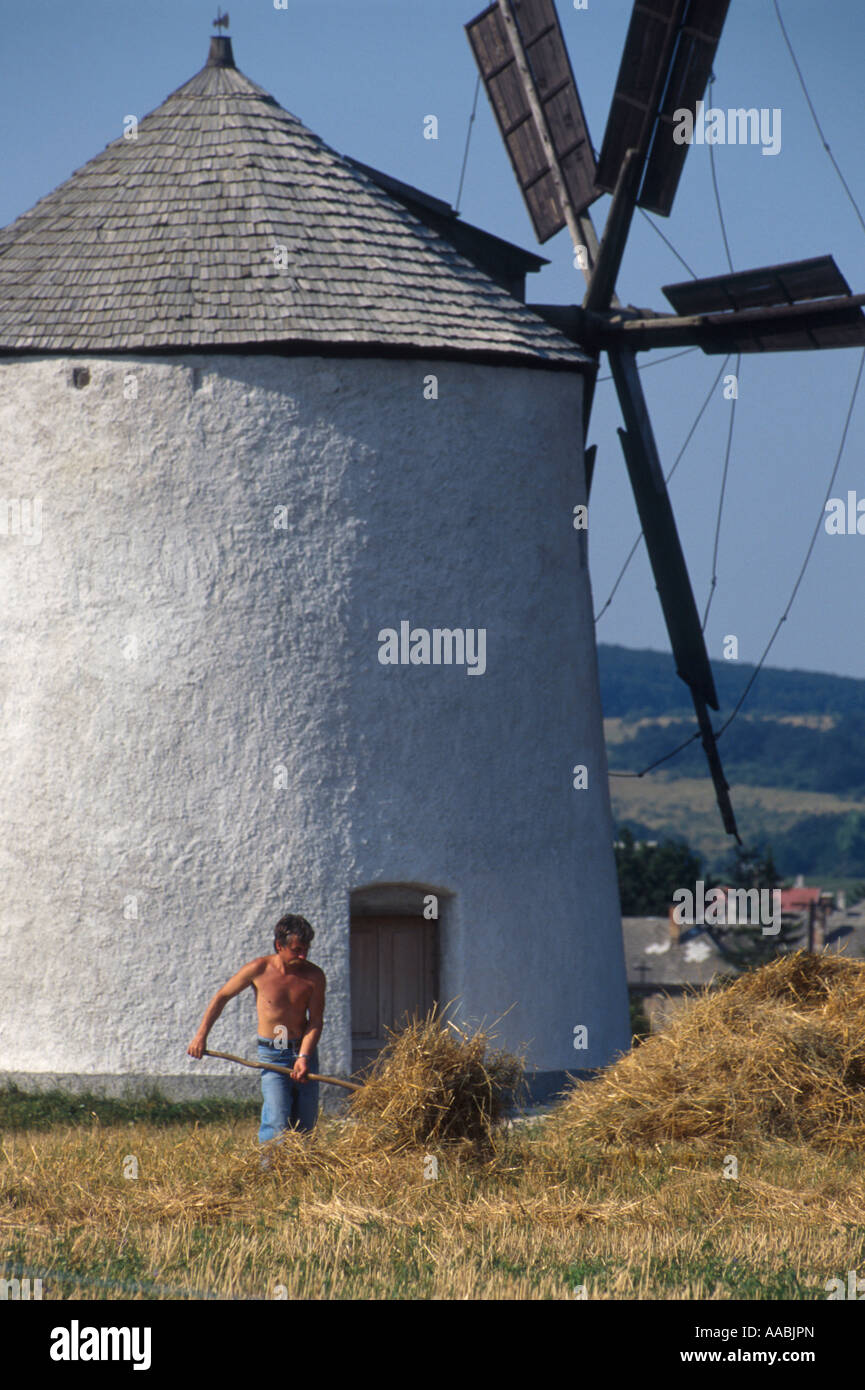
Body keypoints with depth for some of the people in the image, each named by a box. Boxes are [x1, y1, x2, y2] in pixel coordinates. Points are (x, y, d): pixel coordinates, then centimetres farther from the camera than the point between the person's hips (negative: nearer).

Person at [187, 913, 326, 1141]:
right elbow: (222, 997, 5)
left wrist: (303, 1057, -20)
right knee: (277, 1126, -15)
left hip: (305, 1052, 3)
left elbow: (315, 1021, -5)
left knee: (305, 1126, 2)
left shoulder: (314, 976, -4)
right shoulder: (259, 969, -7)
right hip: (272, 1056, -3)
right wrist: (201, 1035, 1)